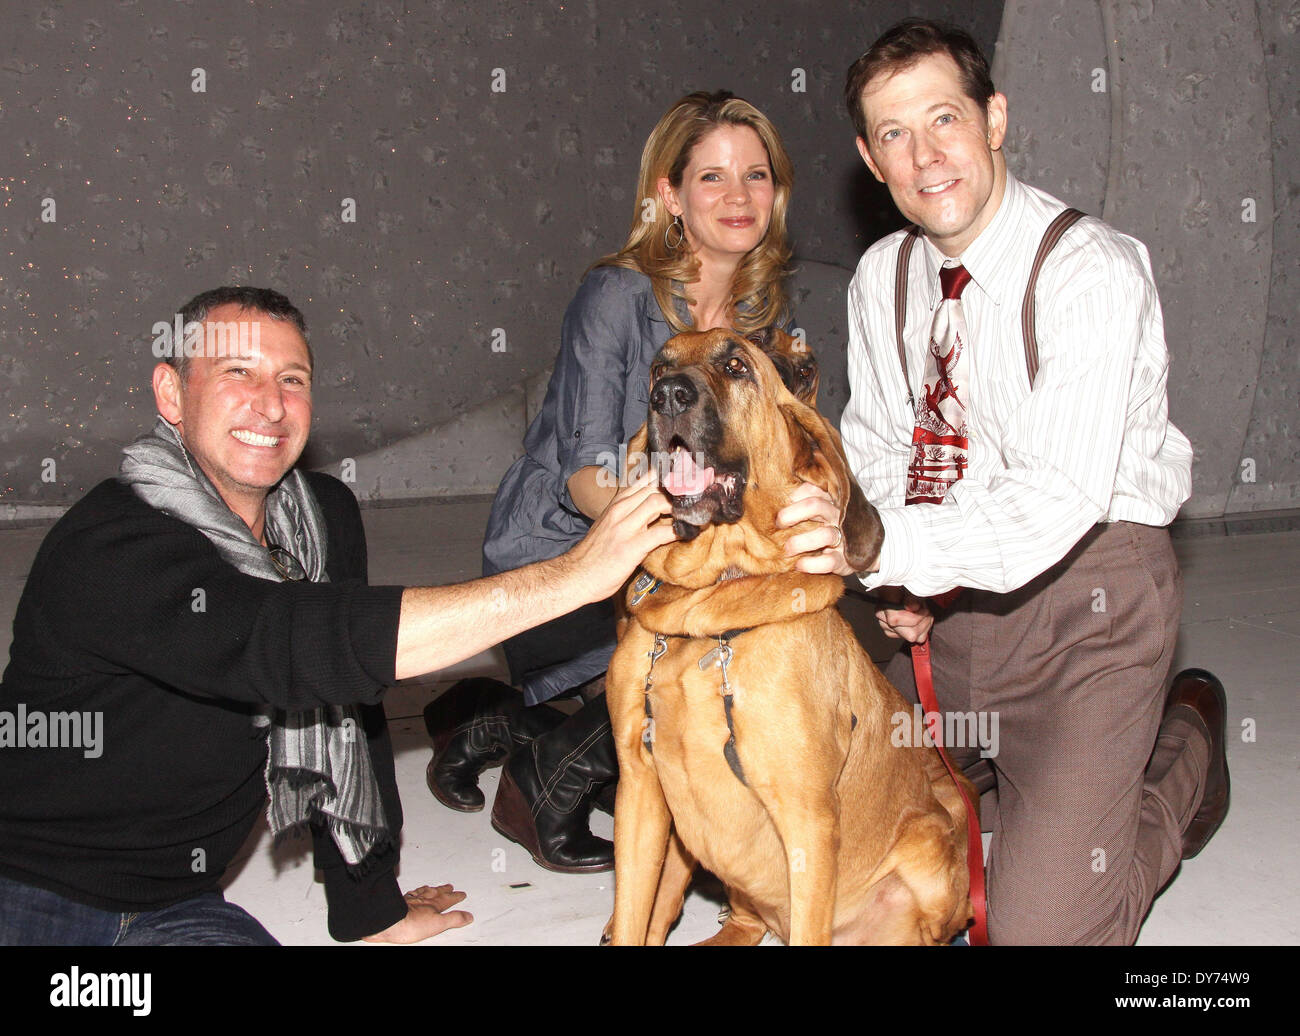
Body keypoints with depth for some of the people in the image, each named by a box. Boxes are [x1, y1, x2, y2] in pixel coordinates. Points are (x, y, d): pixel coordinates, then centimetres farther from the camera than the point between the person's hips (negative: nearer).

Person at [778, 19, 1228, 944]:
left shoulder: (1094, 270, -18)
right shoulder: (882, 276, 4)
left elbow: (1064, 495, -28)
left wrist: (884, 546, -40)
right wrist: (895, 583, -5)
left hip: (1085, 589, -6)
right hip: (943, 594, 6)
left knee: (1041, 925, -11)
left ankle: (1182, 746, 18)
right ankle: (993, 757, 32)